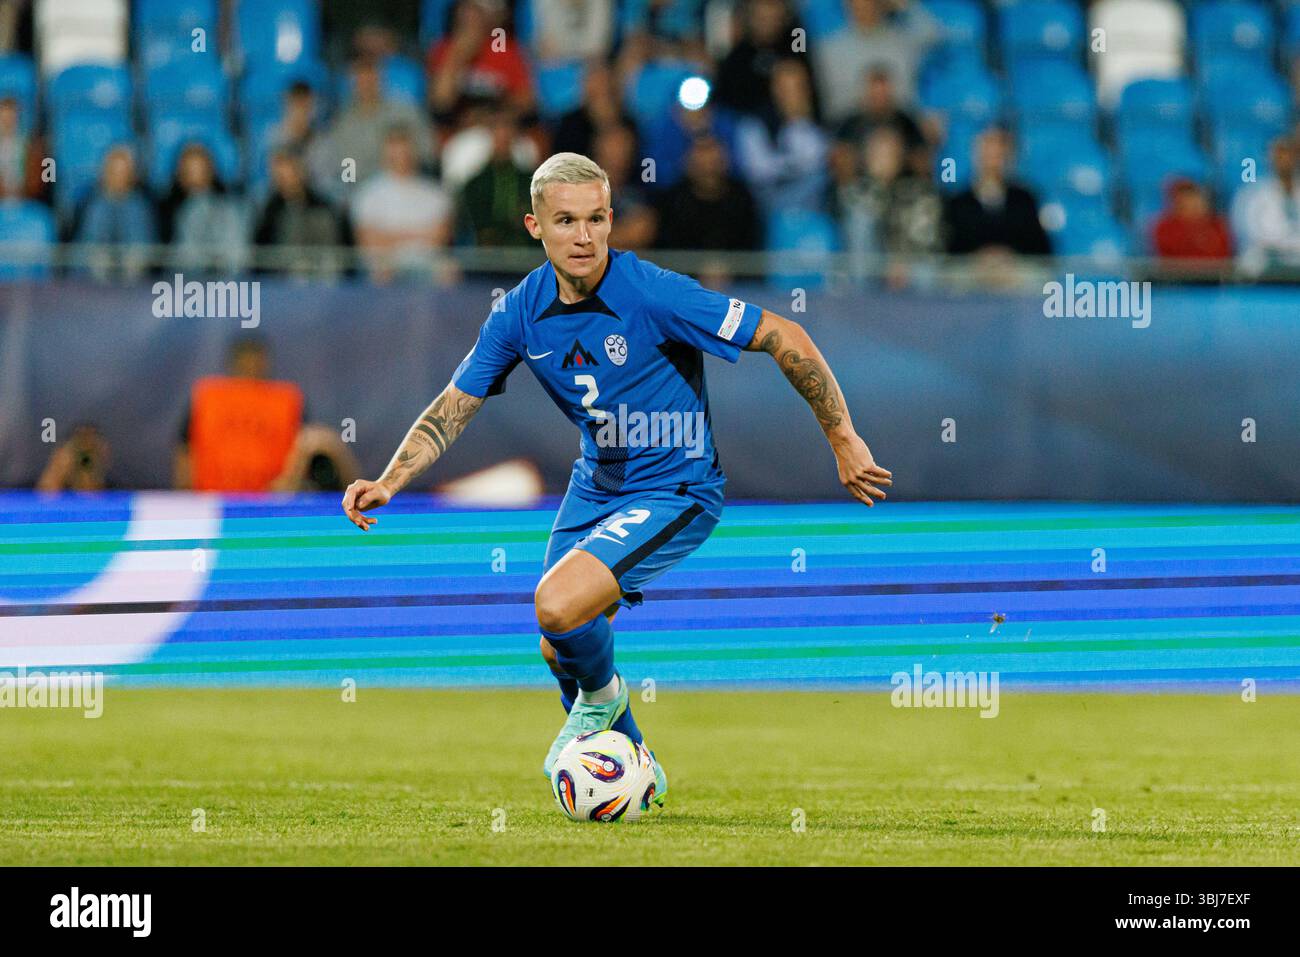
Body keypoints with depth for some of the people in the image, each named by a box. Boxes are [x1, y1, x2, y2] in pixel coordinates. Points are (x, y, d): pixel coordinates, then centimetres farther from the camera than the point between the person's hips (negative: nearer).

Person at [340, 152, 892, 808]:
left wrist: (843, 442, -15)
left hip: (675, 490, -6)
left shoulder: (655, 295, -25)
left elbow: (786, 340, -19)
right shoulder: (521, 312, -8)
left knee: (559, 606, -26)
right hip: (596, 486, 7)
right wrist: (388, 482, -17)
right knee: (560, 650, 12)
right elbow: (454, 408, -1)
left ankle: (600, 693, 9)